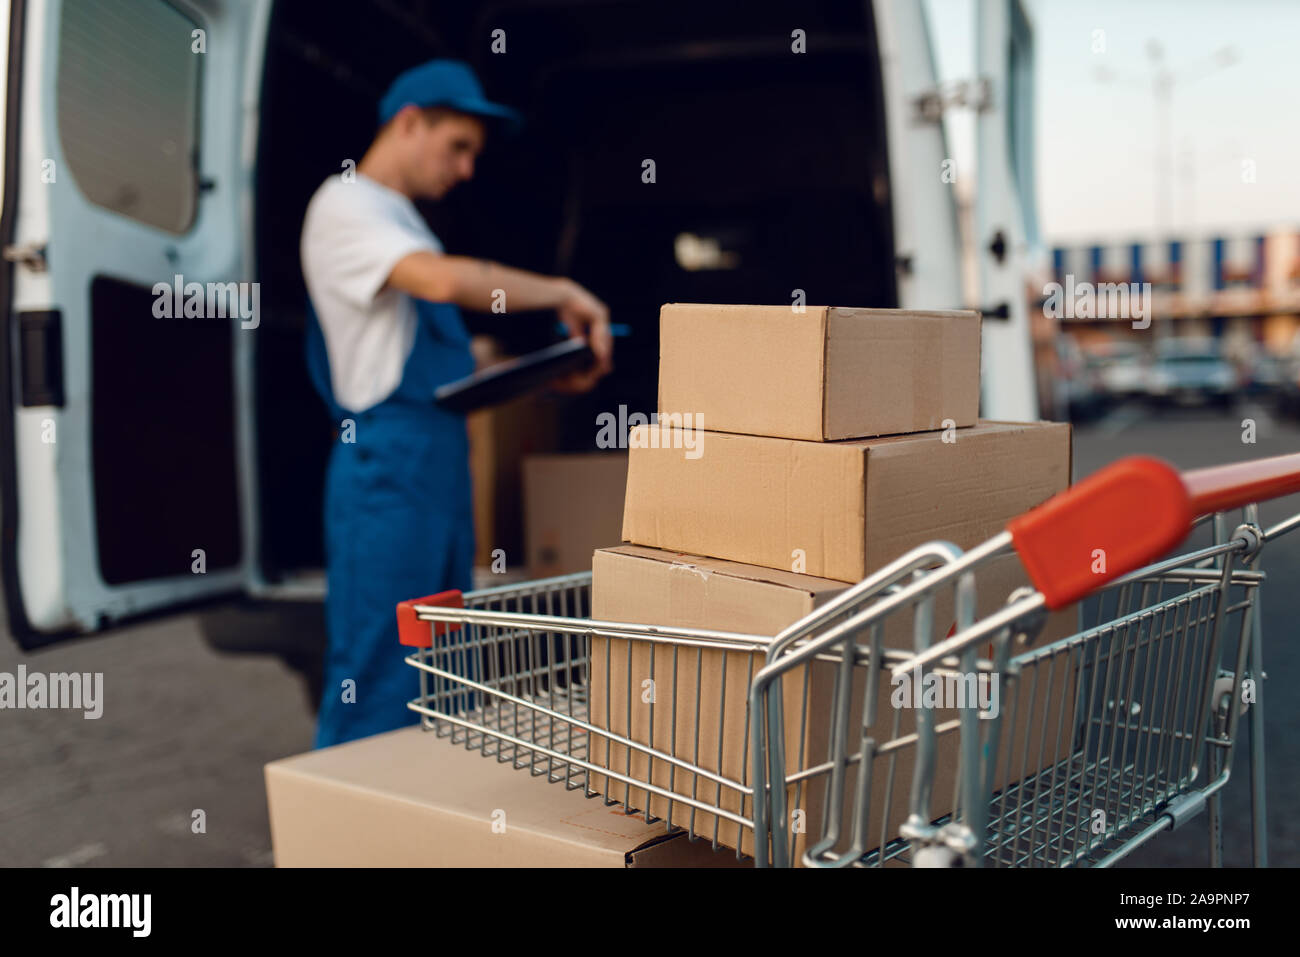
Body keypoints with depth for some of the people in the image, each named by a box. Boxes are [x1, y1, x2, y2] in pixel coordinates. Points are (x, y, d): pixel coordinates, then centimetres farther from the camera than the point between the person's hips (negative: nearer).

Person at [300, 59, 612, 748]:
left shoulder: (407, 225, 22)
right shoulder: (344, 207, -7)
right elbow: (447, 281, -25)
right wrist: (564, 295, -14)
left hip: (442, 458, 10)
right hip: (388, 459, -10)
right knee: (378, 676, -6)